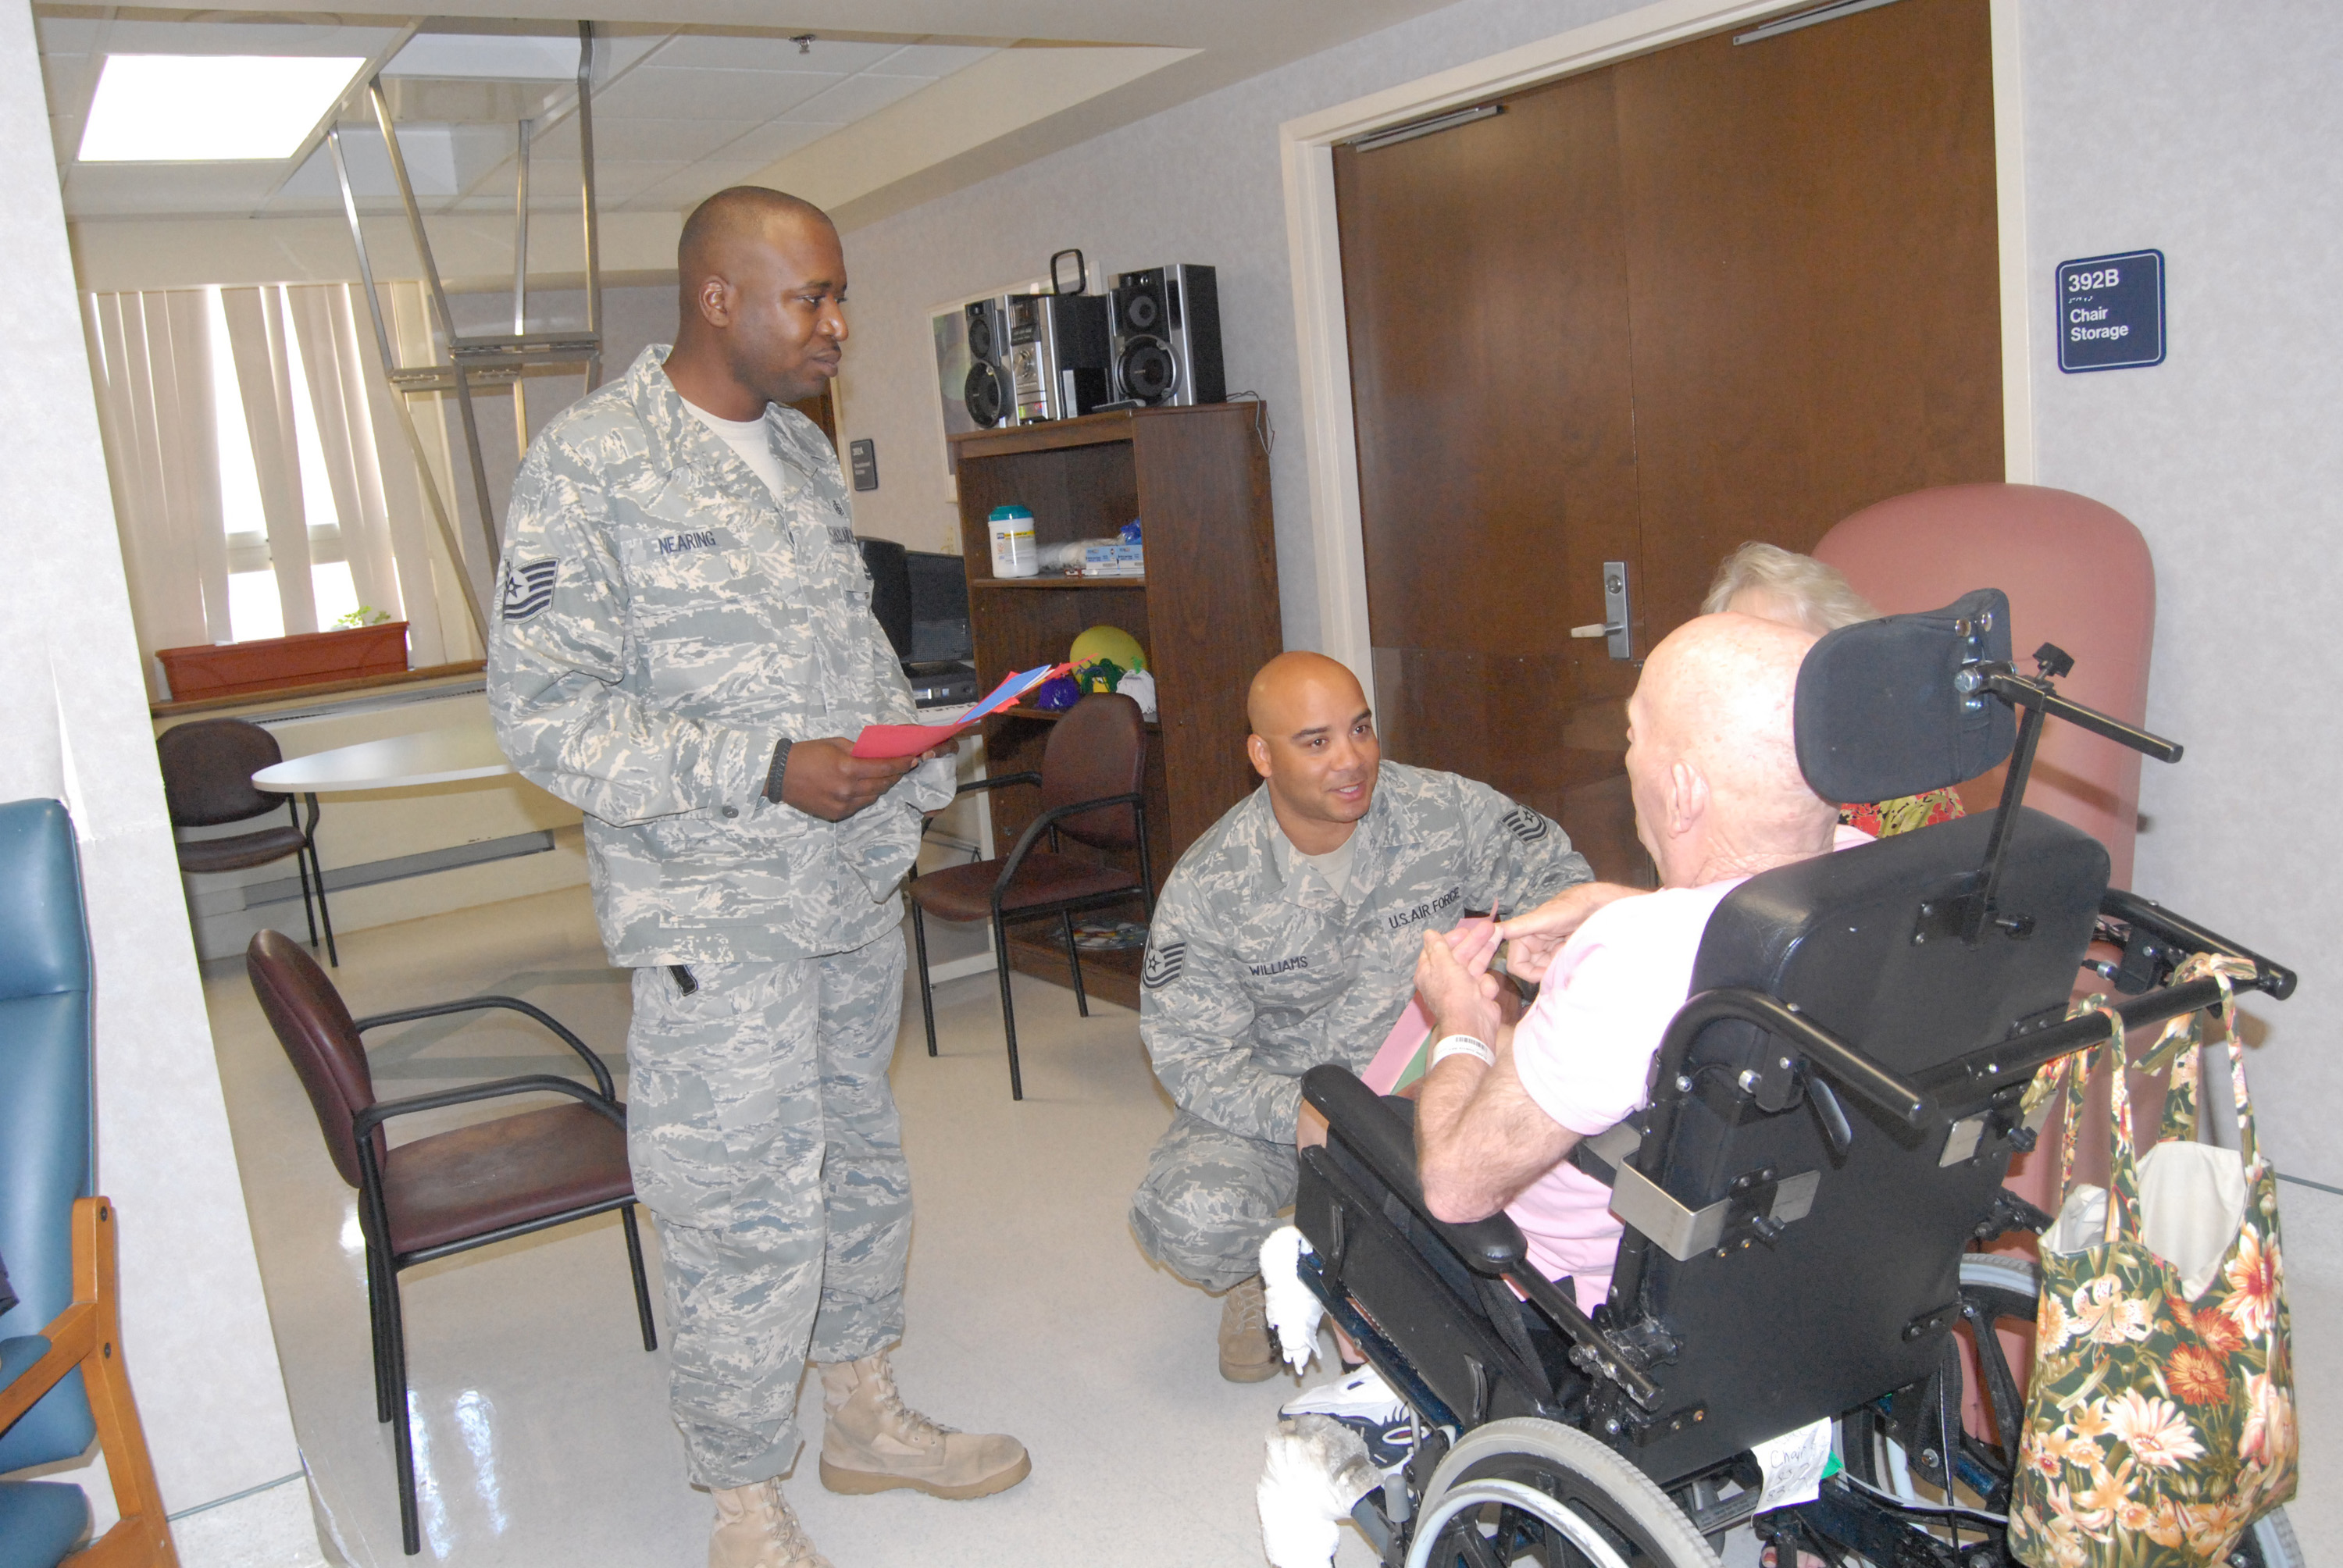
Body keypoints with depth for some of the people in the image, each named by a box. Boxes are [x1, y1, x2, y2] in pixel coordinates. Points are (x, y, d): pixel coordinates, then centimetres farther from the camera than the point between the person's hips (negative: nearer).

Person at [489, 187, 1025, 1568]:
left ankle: (868, 1414, 39)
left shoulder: (806, 451, 11)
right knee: (747, 1212, 0)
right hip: (720, 919, -7)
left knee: (862, 1160, 19)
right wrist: (763, 771, -22)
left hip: (859, 888, 8)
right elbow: (545, 708, -16)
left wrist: (908, 745, 4)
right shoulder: (592, 465, -12)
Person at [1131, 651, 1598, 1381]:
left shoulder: (1444, 810, -10)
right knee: (1195, 1216, -30)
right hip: (1273, 1094, -1)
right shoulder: (1205, 887, -15)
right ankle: (1269, 1270, 11)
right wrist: (1301, 1113, -33)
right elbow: (1191, 1054, -15)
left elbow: (1562, 876, -1)